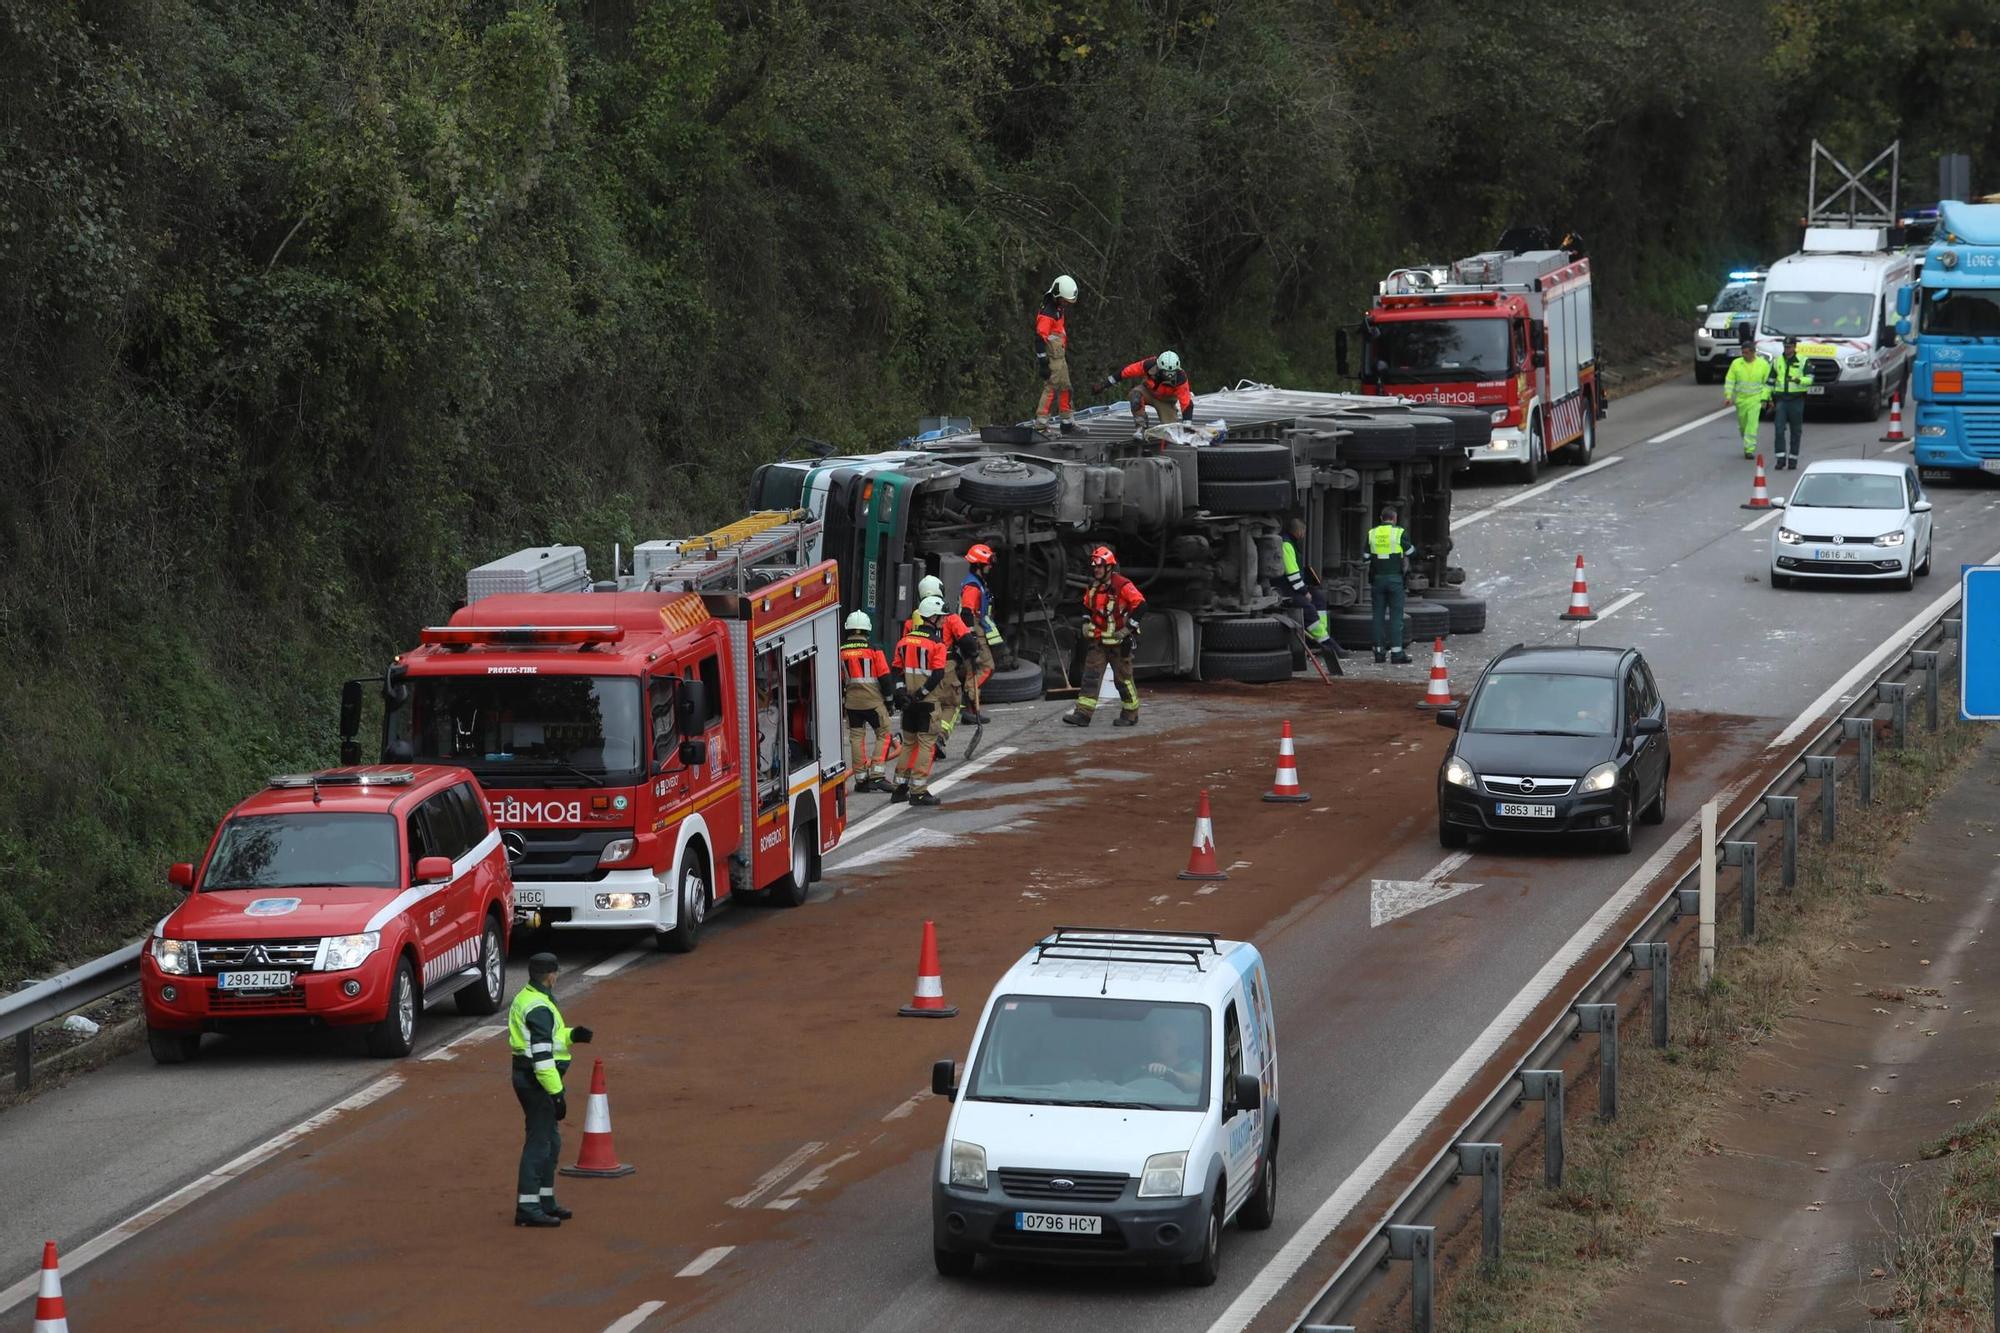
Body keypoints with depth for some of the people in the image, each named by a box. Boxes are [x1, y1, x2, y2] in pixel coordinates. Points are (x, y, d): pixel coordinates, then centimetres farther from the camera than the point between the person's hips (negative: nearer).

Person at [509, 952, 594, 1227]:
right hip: (537, 1081, -10)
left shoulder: (525, 998, 12)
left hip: (527, 1077, 10)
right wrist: (556, 1093, -23)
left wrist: (572, 1036, 7)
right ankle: (527, 1209, -5)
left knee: (551, 1142, 19)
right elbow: (542, 1055, -24)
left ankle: (545, 1201, 26)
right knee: (538, 1143, -6)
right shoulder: (539, 1008, -20)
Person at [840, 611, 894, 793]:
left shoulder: (841, 652, 2)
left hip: (852, 702, 3)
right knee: (883, 735, 5)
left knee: (856, 737, 10)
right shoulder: (874, 650, -8)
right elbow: (884, 677, -6)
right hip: (874, 701, -3)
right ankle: (876, 775, -6)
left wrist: (841, 700, 18)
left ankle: (861, 778, 10)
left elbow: (838, 680, 8)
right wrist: (888, 697, 6)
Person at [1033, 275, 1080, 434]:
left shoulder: (1060, 310, 15)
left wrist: (1066, 354, 28)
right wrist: (1043, 363, -26)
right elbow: (1040, 338, -23)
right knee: (1051, 388, -14)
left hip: (1060, 358, 10)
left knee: (1065, 388, 15)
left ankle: (1068, 423, 24)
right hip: (1051, 359, -10)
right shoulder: (1047, 313, -18)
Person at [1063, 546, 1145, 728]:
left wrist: (1128, 628, -16)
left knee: (1123, 677, 3)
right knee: (1091, 675, -2)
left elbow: (1140, 603, -17)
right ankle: (1083, 714, -6)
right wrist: (1086, 623, 15)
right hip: (1098, 641, 7)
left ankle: (1131, 714, 16)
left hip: (1119, 641, -7)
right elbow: (1087, 605, 28)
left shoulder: (1122, 585, -15)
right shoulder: (1093, 587, 9)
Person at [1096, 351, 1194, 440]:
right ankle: (1140, 427, -18)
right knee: (1135, 396, -35)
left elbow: (1186, 403, -32)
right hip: (1148, 392, 0)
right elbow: (1125, 372, -21)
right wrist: (1106, 384, -15)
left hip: (1166, 401, 0)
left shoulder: (1180, 379, -34)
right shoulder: (1148, 366, -33)